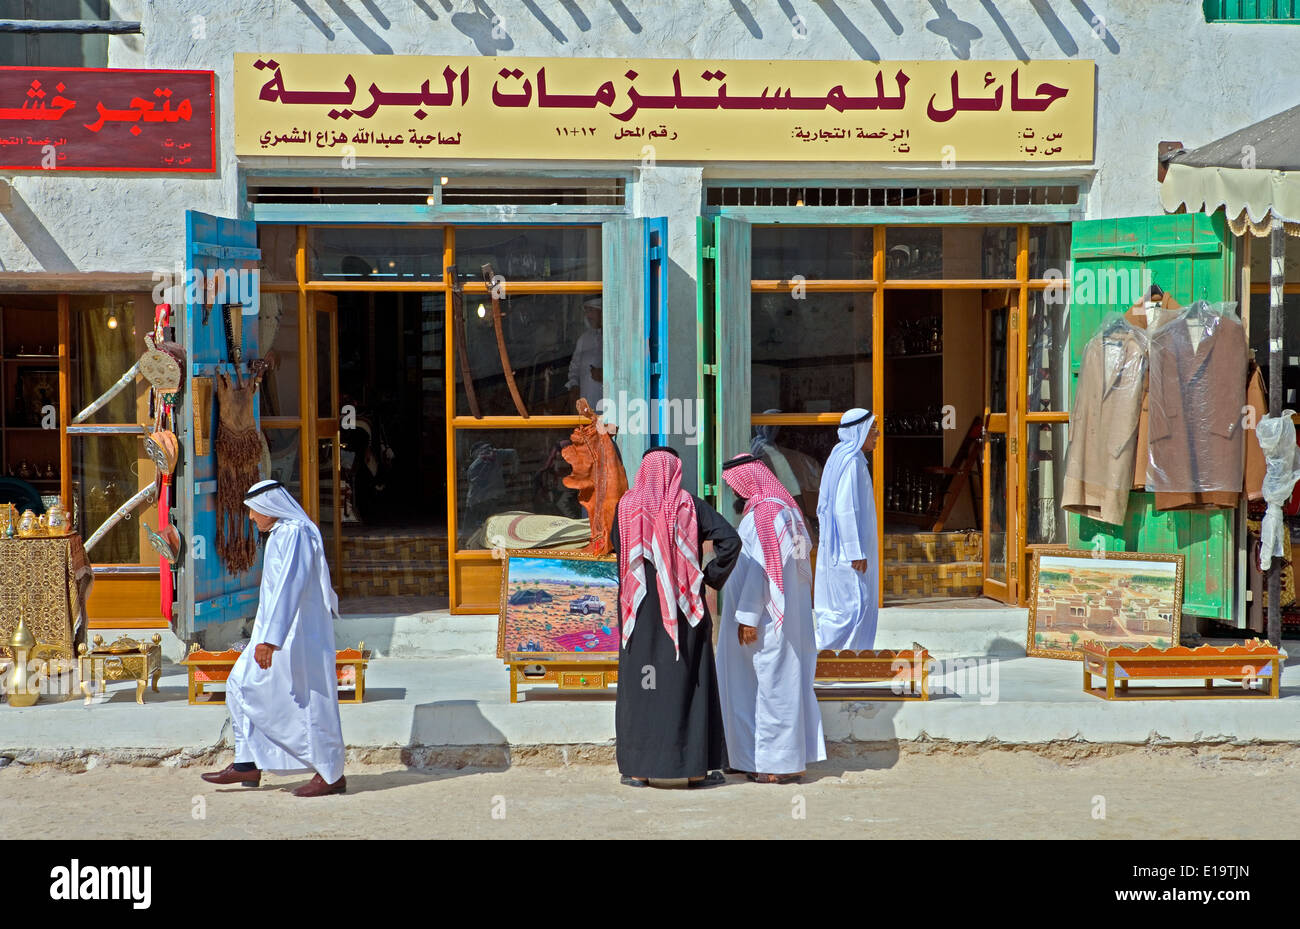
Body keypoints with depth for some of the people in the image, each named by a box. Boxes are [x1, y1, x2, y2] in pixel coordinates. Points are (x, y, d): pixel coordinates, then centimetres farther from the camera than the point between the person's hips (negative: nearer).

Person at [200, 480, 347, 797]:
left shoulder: (295, 534, -18)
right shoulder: (283, 533, 14)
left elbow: (290, 587, -27)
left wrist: (270, 639, -32)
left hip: (298, 636, -11)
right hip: (279, 634, 11)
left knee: (309, 701, -4)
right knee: (241, 688, 10)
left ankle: (332, 775, 5)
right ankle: (247, 765, 14)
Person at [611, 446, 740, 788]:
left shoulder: (626, 506, -1)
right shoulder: (688, 505, -5)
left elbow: (616, 547, 12)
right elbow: (730, 540, -13)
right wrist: (711, 575, -2)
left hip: (639, 611, 1)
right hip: (683, 609, -1)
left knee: (638, 686, 8)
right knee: (689, 684, 6)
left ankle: (638, 769, 10)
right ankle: (696, 769, 8)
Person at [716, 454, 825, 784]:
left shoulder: (765, 511, -17)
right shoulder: (784, 505, 13)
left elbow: (761, 567, -22)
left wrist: (747, 617, -20)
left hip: (765, 617, -10)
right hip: (785, 614, 10)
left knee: (772, 683, -3)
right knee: (781, 682, 13)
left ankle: (781, 763, 4)